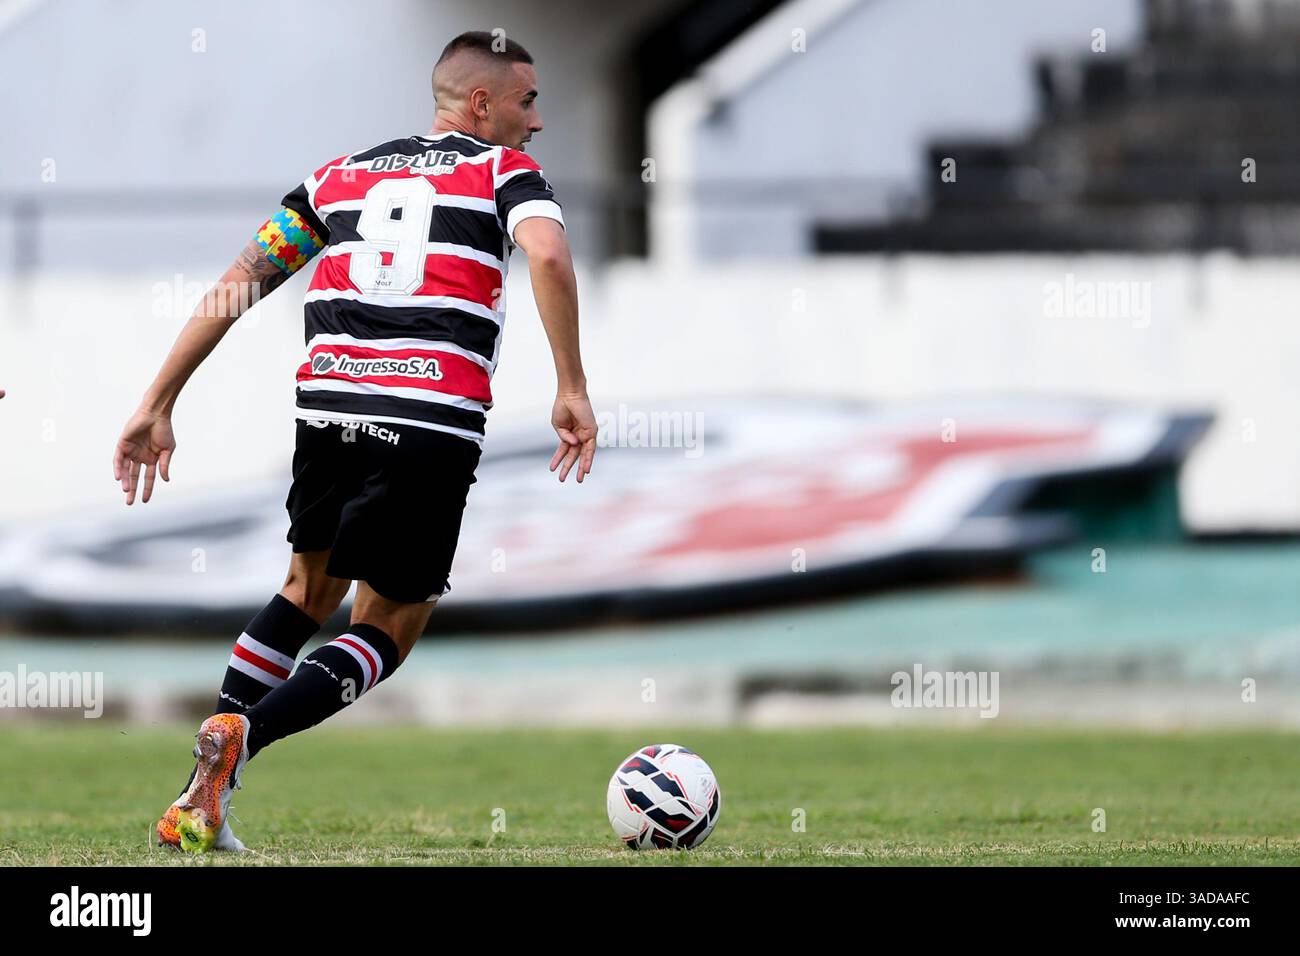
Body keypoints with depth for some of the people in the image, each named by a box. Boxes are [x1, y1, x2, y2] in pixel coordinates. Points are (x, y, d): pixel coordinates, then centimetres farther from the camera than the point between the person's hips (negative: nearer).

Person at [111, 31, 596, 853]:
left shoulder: (341, 176, 23)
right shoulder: (503, 170, 9)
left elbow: (239, 282, 17)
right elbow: (549, 256, -13)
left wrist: (158, 405, 16)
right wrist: (573, 392, -11)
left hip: (328, 406, 5)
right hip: (436, 422, -5)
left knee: (310, 591, 27)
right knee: (388, 630, 9)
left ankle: (196, 800, 16)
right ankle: (239, 737, -18)